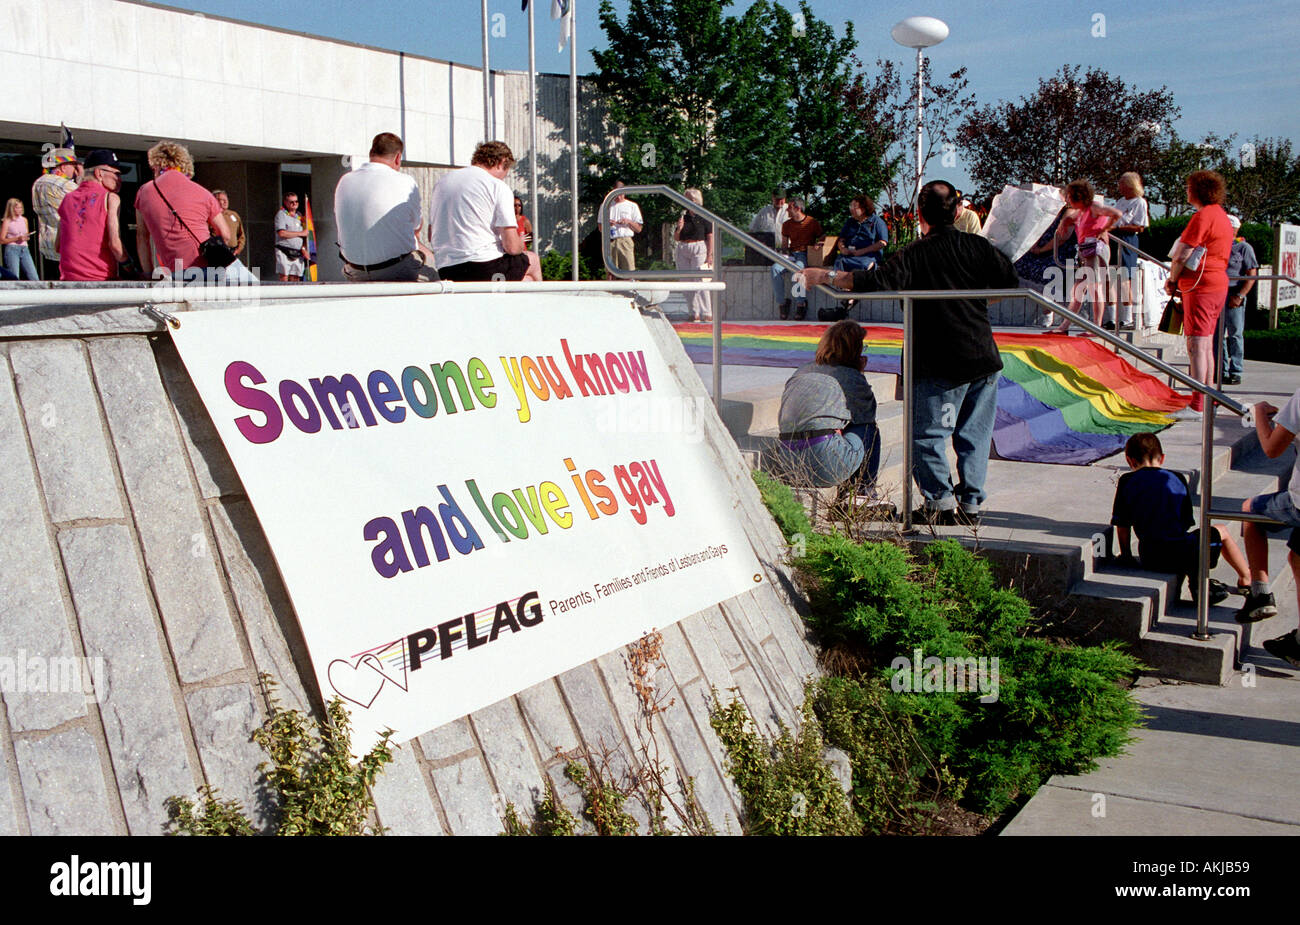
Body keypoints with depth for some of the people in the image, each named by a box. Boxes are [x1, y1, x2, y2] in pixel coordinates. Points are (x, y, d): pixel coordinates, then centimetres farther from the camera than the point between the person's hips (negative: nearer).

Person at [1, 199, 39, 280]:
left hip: (24, 249, 5)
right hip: (12, 250, -5)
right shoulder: (7, 221, -2)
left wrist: (26, 237, 2)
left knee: (34, 277, -4)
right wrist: (17, 238, -14)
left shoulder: (24, 219, 12)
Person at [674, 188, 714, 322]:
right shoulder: (683, 216, 14)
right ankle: (694, 313, 8)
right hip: (683, 250, 5)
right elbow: (676, 238, 16)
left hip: (699, 248, -5)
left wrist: (710, 255, -11)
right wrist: (679, 228, -5)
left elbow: (710, 237, -4)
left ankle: (706, 313, -9)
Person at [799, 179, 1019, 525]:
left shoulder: (914, 255, -10)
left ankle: (942, 502, 2)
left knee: (926, 434, 5)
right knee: (974, 435, 12)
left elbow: (876, 281, -20)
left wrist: (826, 276, -13)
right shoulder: (977, 246, 3)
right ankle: (971, 504, 16)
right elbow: (1010, 281, 7)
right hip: (983, 358, 5)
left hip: (940, 365, -5)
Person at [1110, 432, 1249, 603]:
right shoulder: (1177, 479, 8)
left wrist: (1126, 555, 18)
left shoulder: (1126, 481, 5)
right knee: (1221, 532, 28)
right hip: (1181, 554, -1)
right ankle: (1245, 579, 27)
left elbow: (1122, 524, 6)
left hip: (1149, 560, 1)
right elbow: (1186, 522, 9)